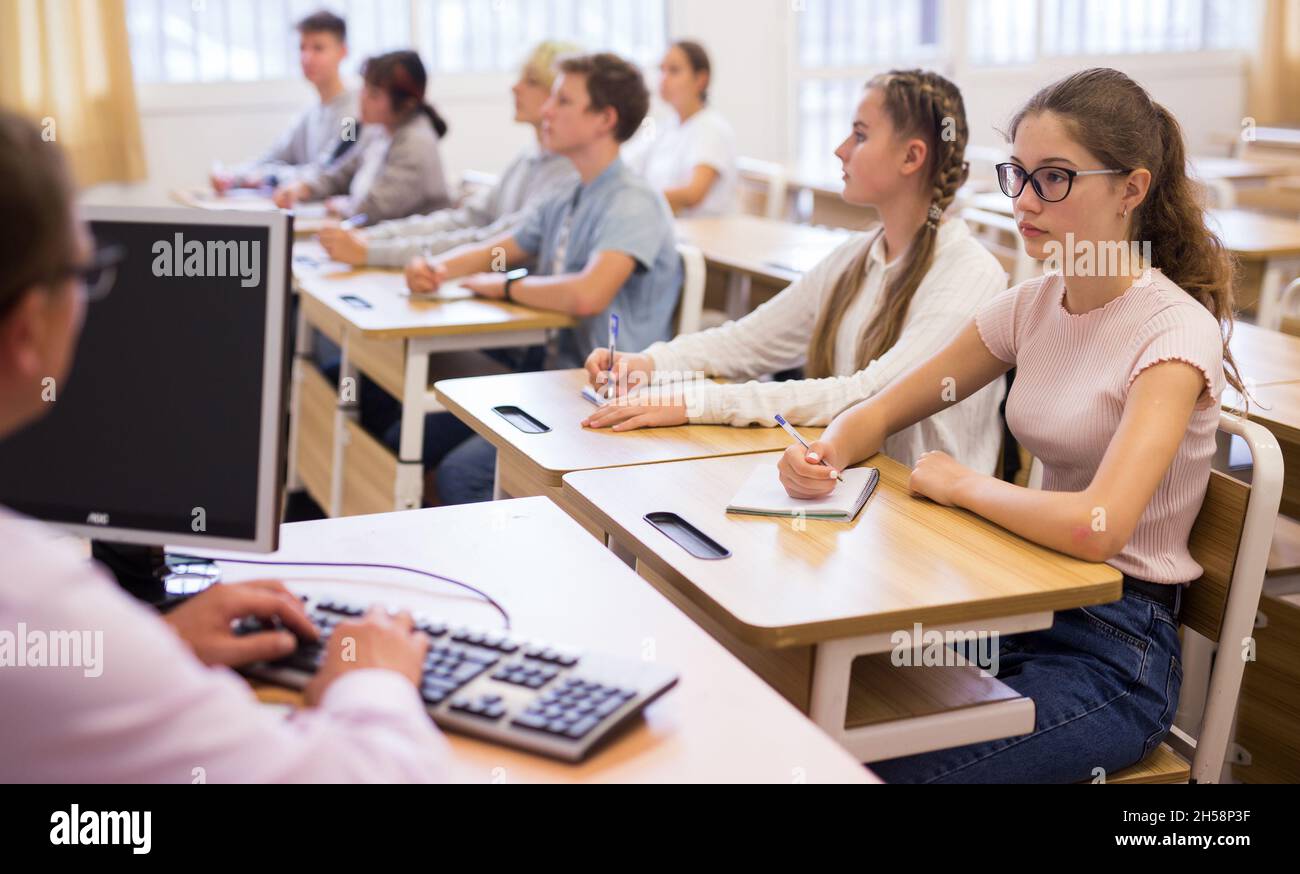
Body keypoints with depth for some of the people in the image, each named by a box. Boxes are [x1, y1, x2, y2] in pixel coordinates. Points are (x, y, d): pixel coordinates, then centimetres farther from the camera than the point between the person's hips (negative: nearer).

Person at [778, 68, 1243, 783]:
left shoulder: (1175, 329, -18)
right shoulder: (1032, 305, 3)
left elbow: (1095, 528, -32)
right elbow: (881, 412, 10)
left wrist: (959, 483, -16)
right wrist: (826, 453, -13)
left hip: (1114, 650, -6)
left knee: (873, 767, -22)